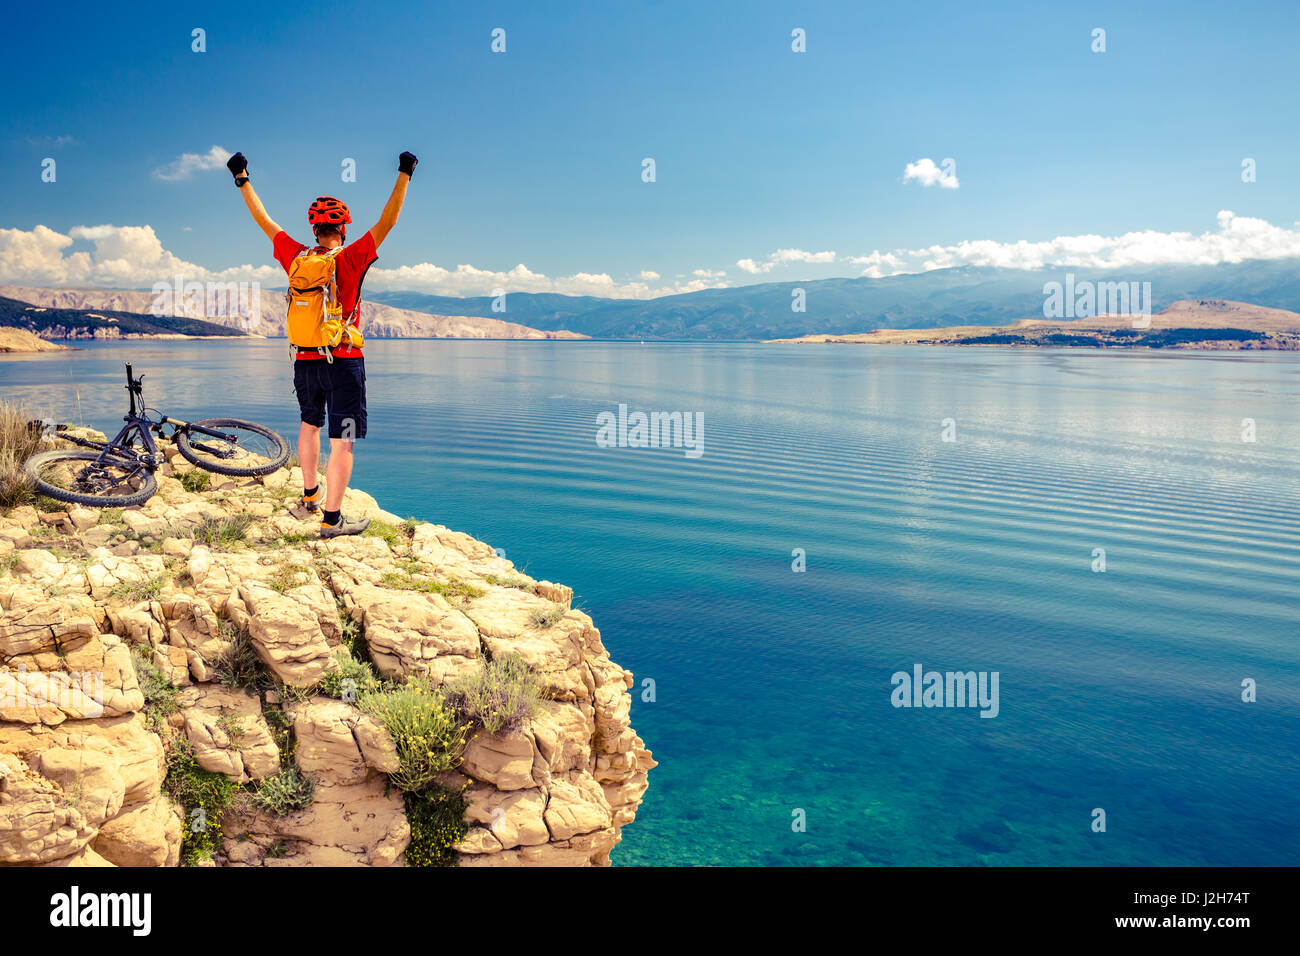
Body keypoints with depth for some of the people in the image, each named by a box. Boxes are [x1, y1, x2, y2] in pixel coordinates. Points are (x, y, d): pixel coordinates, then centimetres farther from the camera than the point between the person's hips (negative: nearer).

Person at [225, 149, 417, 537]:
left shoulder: (296, 258, 2)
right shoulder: (350, 260, -10)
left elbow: (264, 221, 14)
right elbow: (387, 222, -12)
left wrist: (243, 180, 25)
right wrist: (404, 175, -10)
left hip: (305, 360, 5)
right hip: (343, 360, -5)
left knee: (309, 424, 26)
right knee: (342, 442, -3)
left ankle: (310, 494, 39)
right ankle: (331, 518, -4)